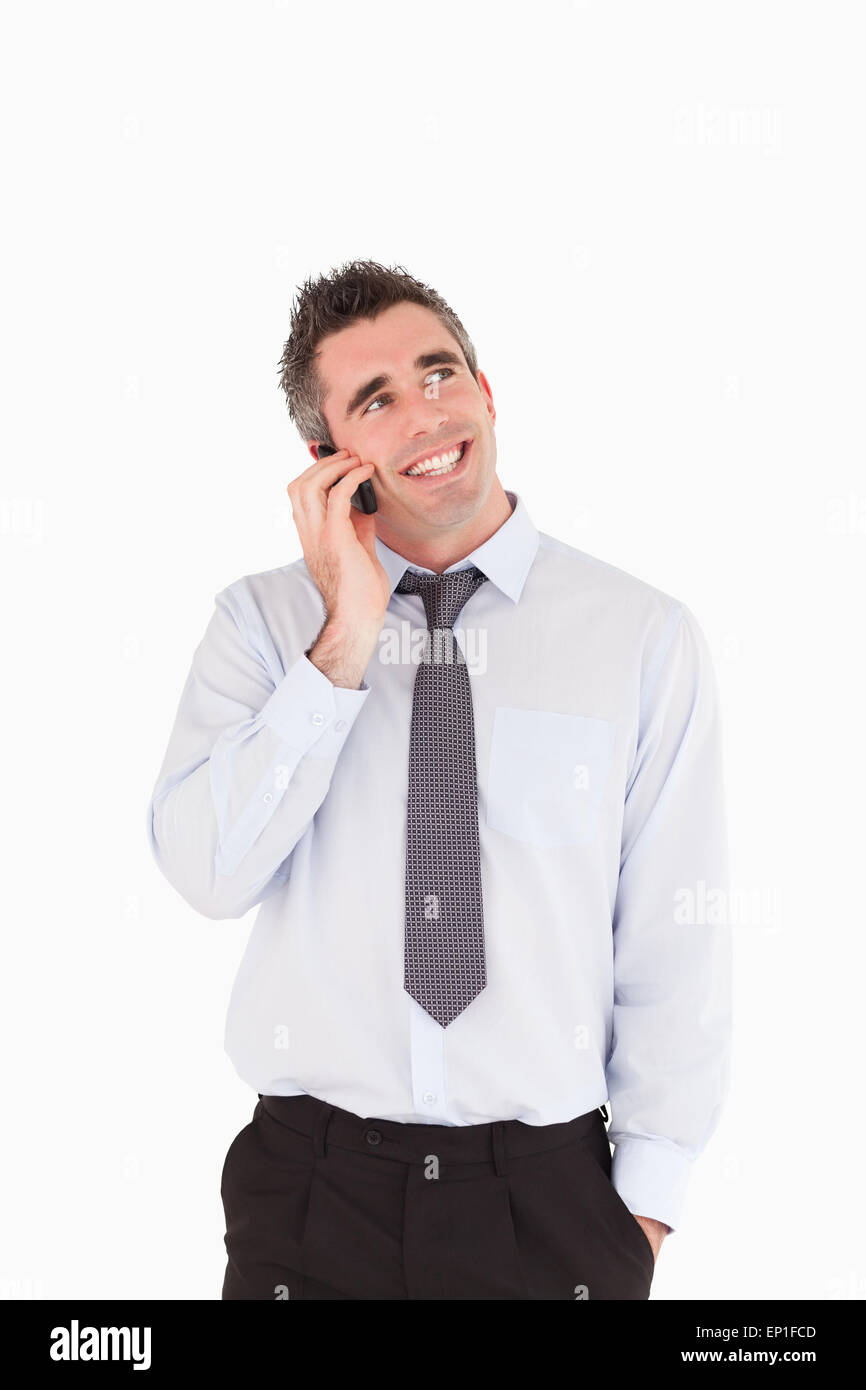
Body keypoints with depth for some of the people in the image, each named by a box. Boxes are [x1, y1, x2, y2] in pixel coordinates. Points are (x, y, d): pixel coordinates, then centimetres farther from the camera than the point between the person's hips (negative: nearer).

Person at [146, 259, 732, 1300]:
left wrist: (648, 1196, -2)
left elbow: (676, 941, -3)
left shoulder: (644, 637, -5)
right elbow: (206, 871, -13)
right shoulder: (260, 620, 0)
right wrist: (344, 644, -17)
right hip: (314, 1187, 1)